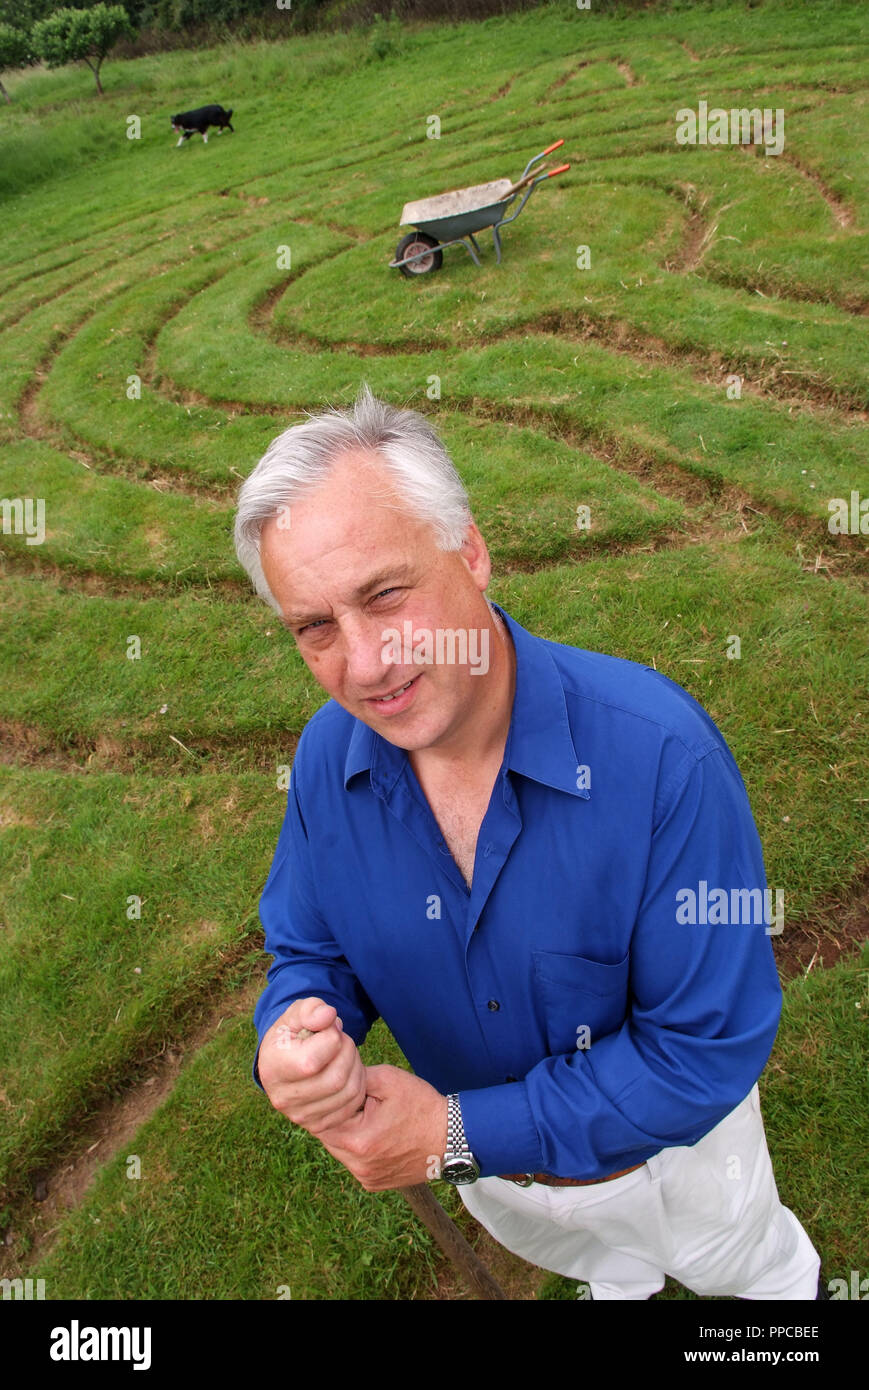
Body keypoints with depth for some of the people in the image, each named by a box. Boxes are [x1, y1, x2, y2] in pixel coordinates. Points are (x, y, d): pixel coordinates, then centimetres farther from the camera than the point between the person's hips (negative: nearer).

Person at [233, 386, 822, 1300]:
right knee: (602, 1264, 38)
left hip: (670, 1156, -3)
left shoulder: (661, 753, -39)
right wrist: (290, 1044, -32)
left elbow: (711, 1044, -32)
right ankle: (622, 1278, 74)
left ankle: (790, 1272, 70)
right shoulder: (326, 756, -23)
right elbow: (310, 951, -8)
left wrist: (463, 1135, -33)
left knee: (755, 1269, 33)